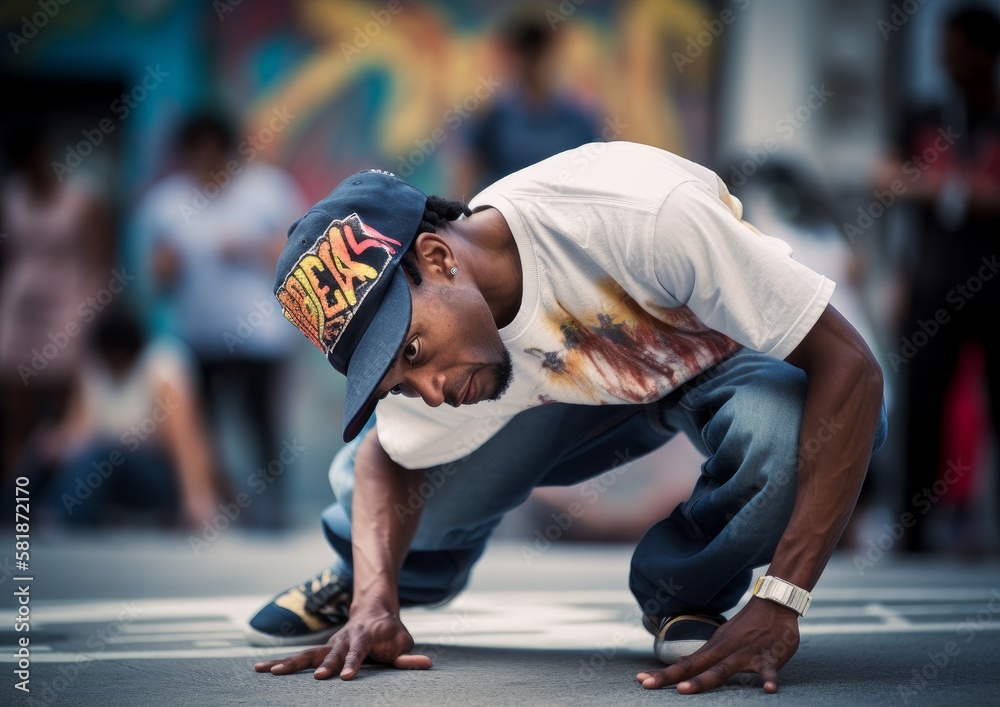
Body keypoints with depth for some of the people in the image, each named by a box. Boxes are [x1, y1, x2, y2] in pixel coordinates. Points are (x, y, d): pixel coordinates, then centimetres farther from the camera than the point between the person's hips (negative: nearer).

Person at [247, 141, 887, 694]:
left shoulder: (643, 217, -42)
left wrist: (779, 604, -42)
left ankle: (688, 592, -7)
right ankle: (378, 576, 25)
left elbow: (849, 366, -38)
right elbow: (386, 460, -2)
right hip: (584, 387, 4)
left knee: (783, 433, -38)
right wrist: (375, 603, -22)